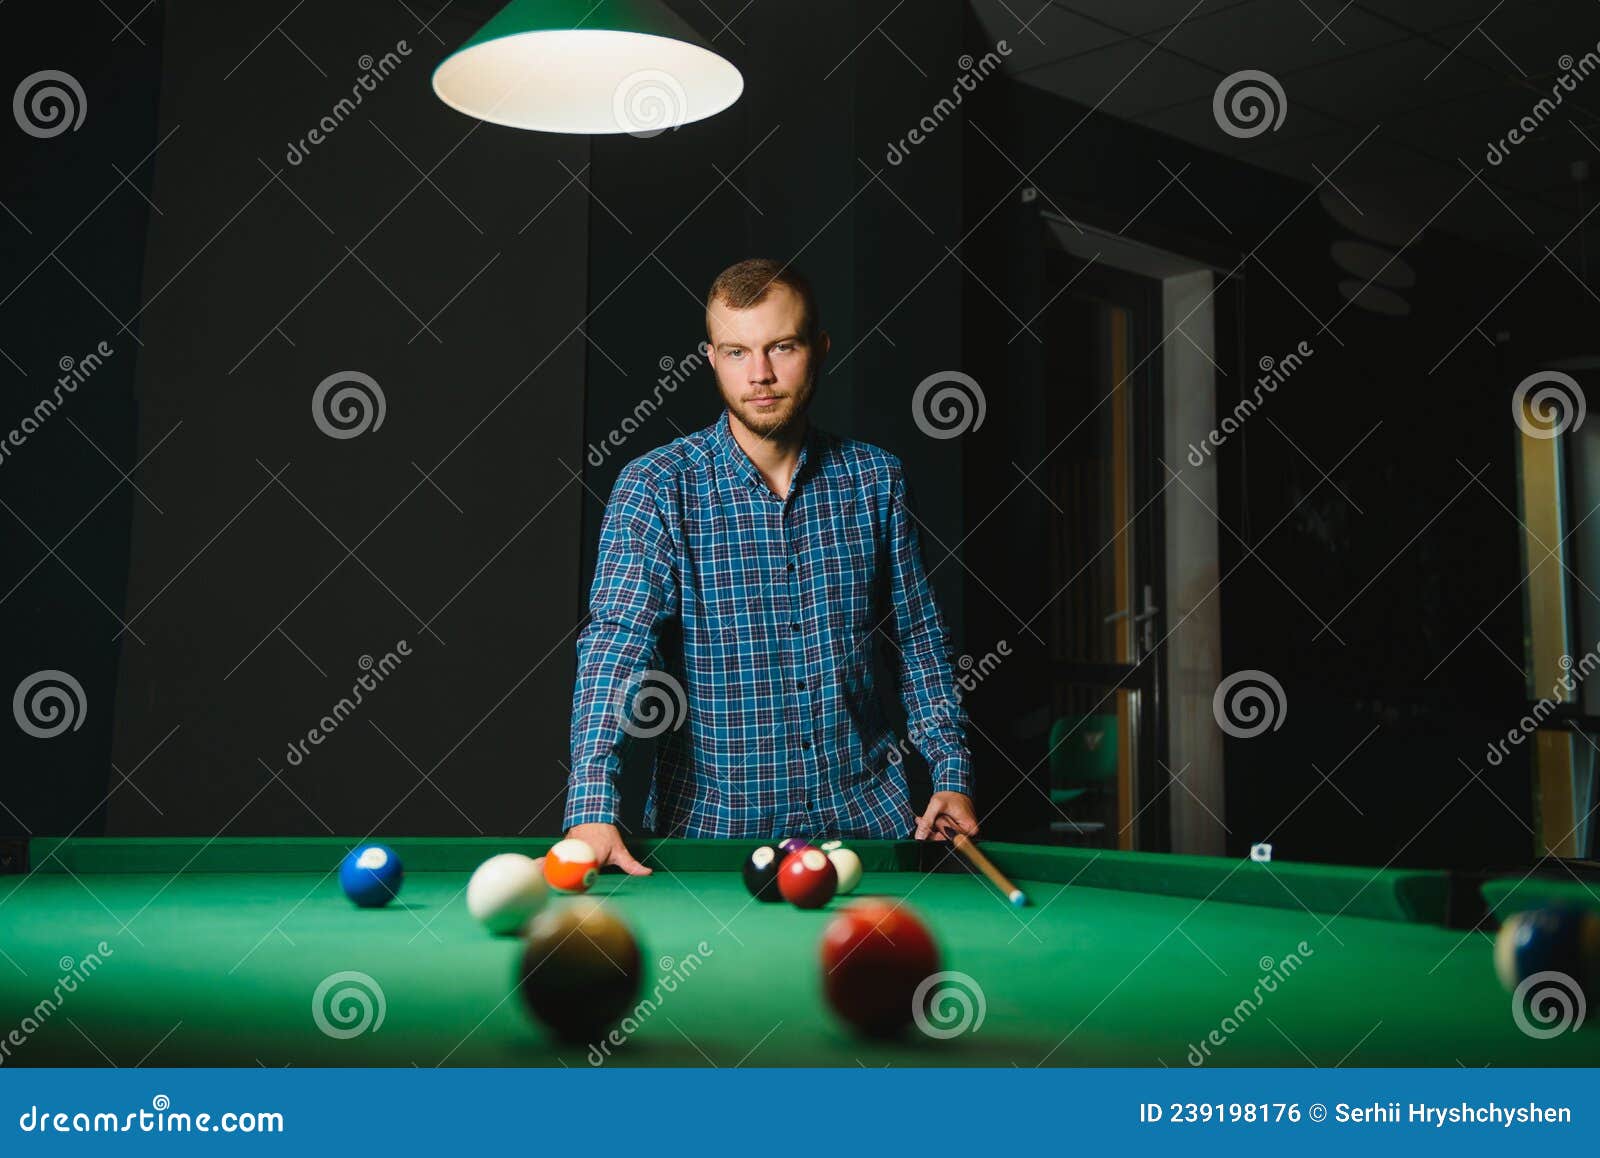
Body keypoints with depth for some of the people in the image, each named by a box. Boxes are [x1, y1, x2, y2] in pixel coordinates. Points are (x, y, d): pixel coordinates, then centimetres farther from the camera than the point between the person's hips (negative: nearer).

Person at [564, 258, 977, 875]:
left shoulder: (876, 479, 2)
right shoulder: (655, 487, -9)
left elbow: (918, 638, 10)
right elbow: (616, 639, -21)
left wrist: (952, 774, 3)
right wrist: (592, 808, -33)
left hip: (866, 811, 3)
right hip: (713, 819, -2)